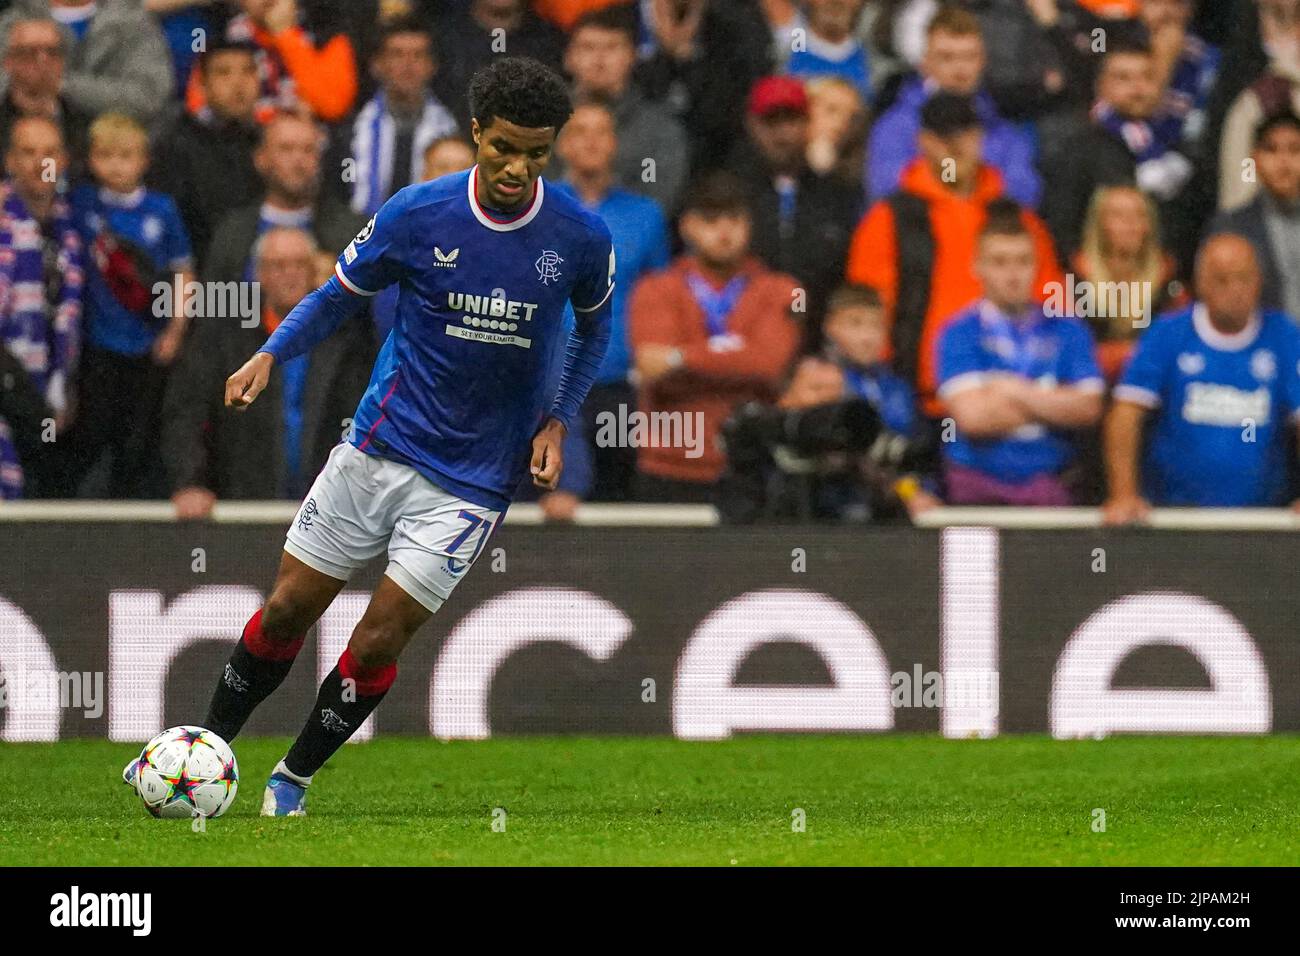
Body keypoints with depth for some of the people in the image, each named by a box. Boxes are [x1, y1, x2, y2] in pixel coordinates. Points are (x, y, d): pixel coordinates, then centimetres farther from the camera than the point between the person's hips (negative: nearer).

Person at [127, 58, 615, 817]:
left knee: (378, 643, -5)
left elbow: (595, 329, 11)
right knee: (287, 611, 5)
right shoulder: (417, 214, -9)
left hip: (474, 480, -1)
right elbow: (340, 295, 5)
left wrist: (558, 421, -2)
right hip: (379, 447, 1)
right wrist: (271, 356, -11)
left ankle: (294, 779, 18)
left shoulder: (581, 239, -9)